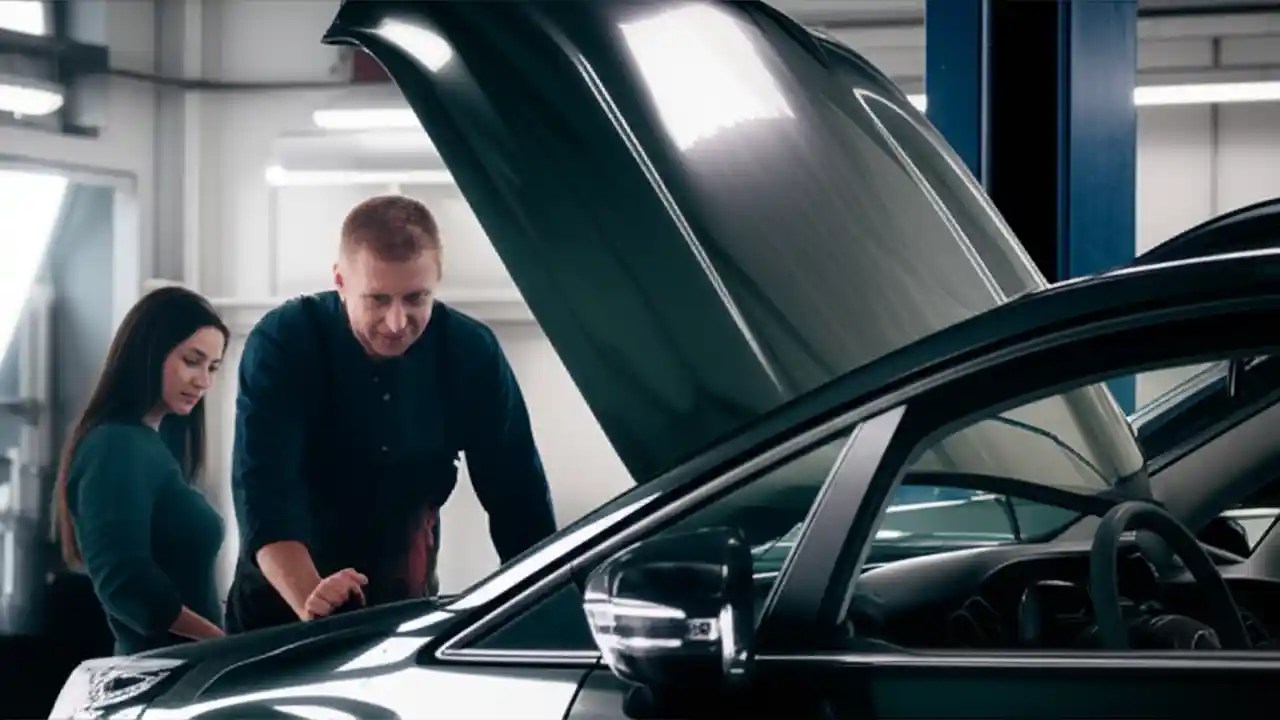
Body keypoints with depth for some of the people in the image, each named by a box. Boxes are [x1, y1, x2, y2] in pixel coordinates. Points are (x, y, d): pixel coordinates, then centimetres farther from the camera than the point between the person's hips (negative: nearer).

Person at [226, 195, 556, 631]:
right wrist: (310, 600, -44)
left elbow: (516, 490, -6)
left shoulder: (471, 352, -9)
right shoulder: (282, 343, -18)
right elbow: (264, 486, -29)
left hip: (406, 606, 2)